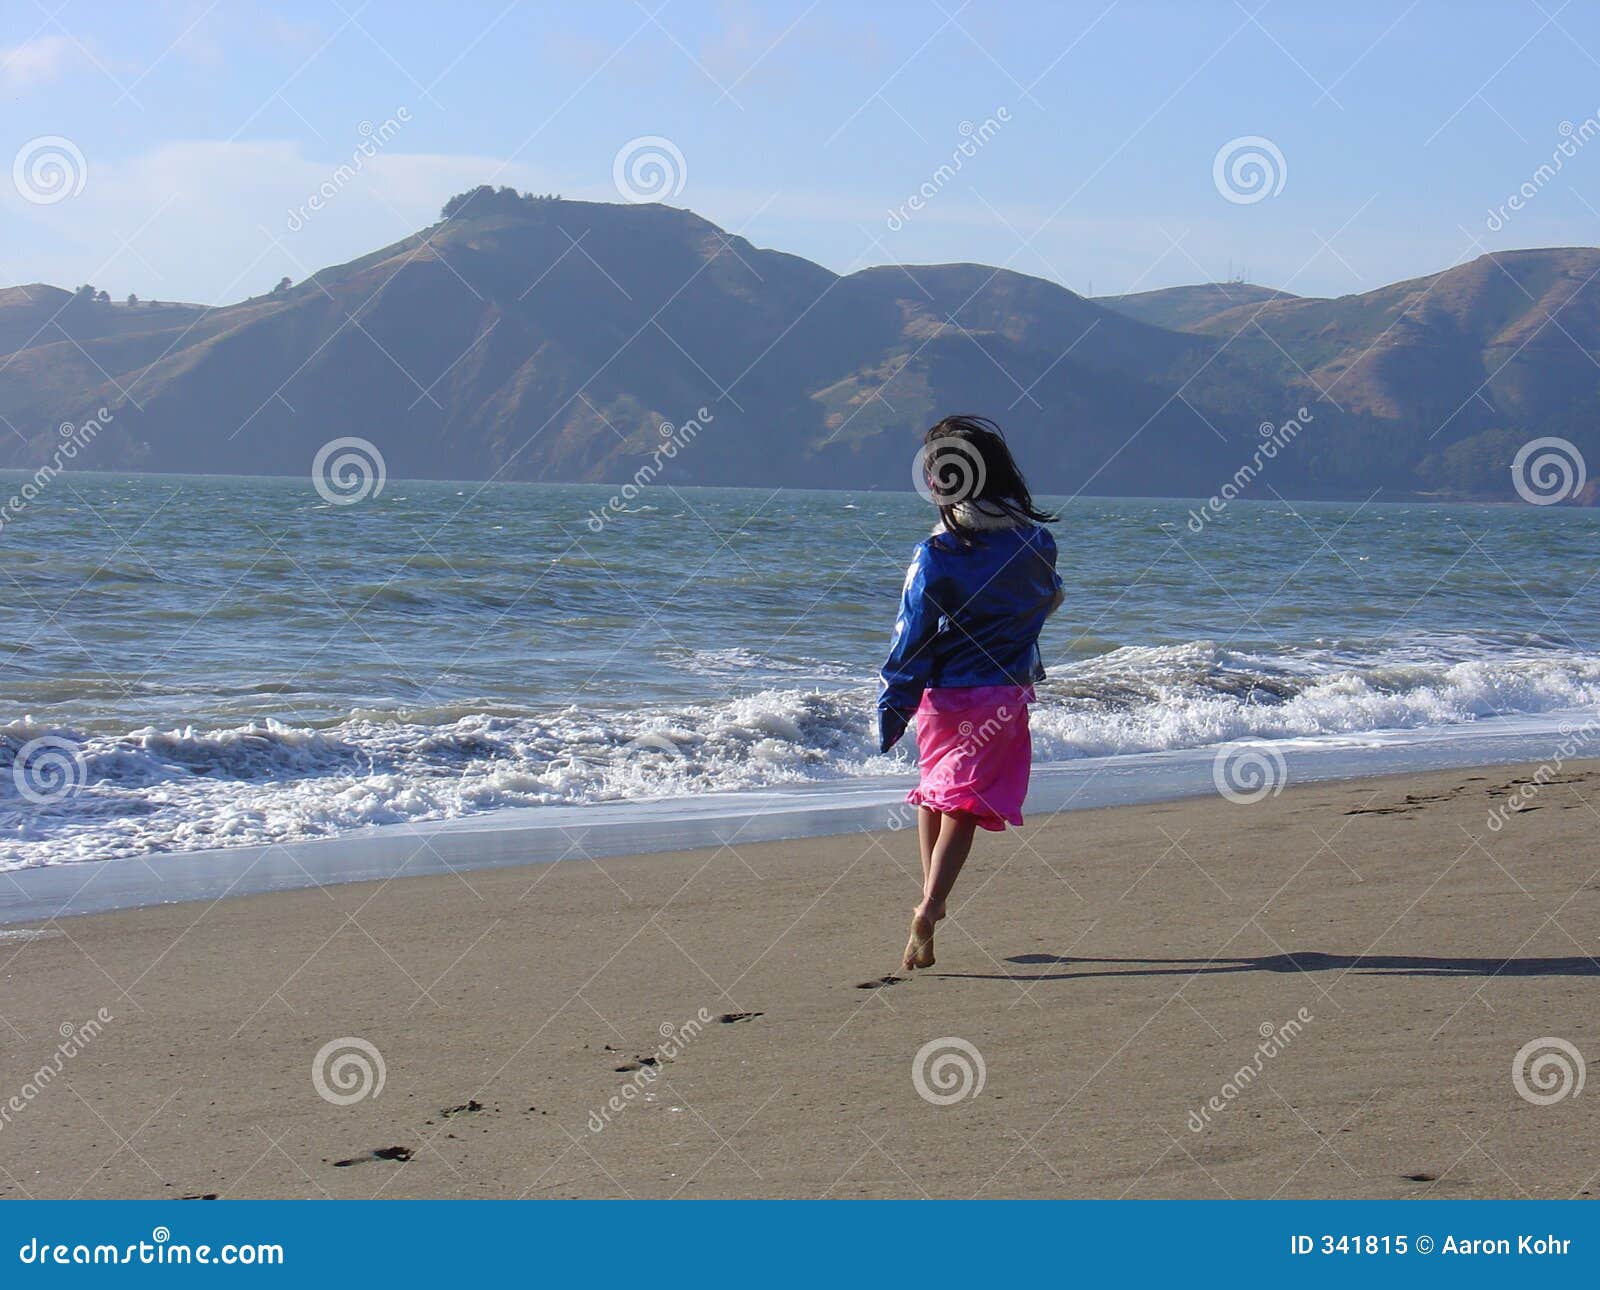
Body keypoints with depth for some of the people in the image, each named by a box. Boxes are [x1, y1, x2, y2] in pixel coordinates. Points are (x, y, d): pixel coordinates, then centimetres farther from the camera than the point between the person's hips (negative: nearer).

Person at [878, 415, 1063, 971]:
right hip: (1004, 694, 1)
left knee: (935, 787, 22)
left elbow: (912, 638, -8)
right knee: (964, 803, -1)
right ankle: (928, 910, -18)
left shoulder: (933, 556, -11)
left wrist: (891, 706, 0)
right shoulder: (1035, 542, -2)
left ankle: (931, 895, 25)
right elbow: (1049, 598, 18)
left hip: (941, 695, 0)